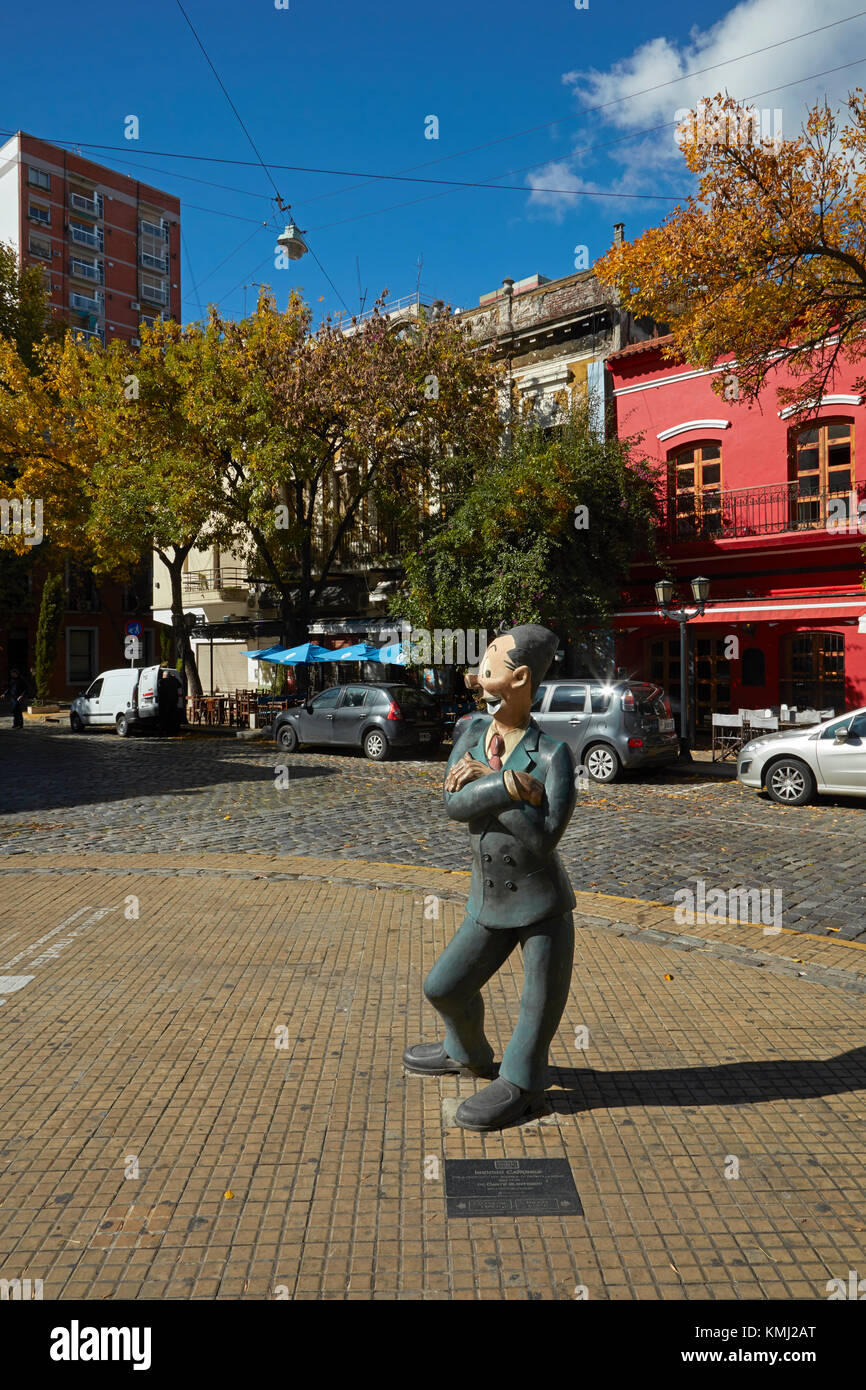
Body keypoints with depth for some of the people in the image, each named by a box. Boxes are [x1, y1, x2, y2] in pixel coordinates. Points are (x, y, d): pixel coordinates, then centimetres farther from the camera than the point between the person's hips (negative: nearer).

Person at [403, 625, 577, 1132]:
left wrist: (485, 779, -21)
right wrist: (511, 783, -28)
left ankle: (520, 1085, 33)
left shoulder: (554, 754, -16)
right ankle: (468, 1053, 47)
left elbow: (545, 835, -24)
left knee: (543, 1001, 8)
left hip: (544, 905, -6)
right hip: (490, 906, 6)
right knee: (445, 986, 17)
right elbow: (454, 803, -14)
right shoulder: (475, 730, -1)